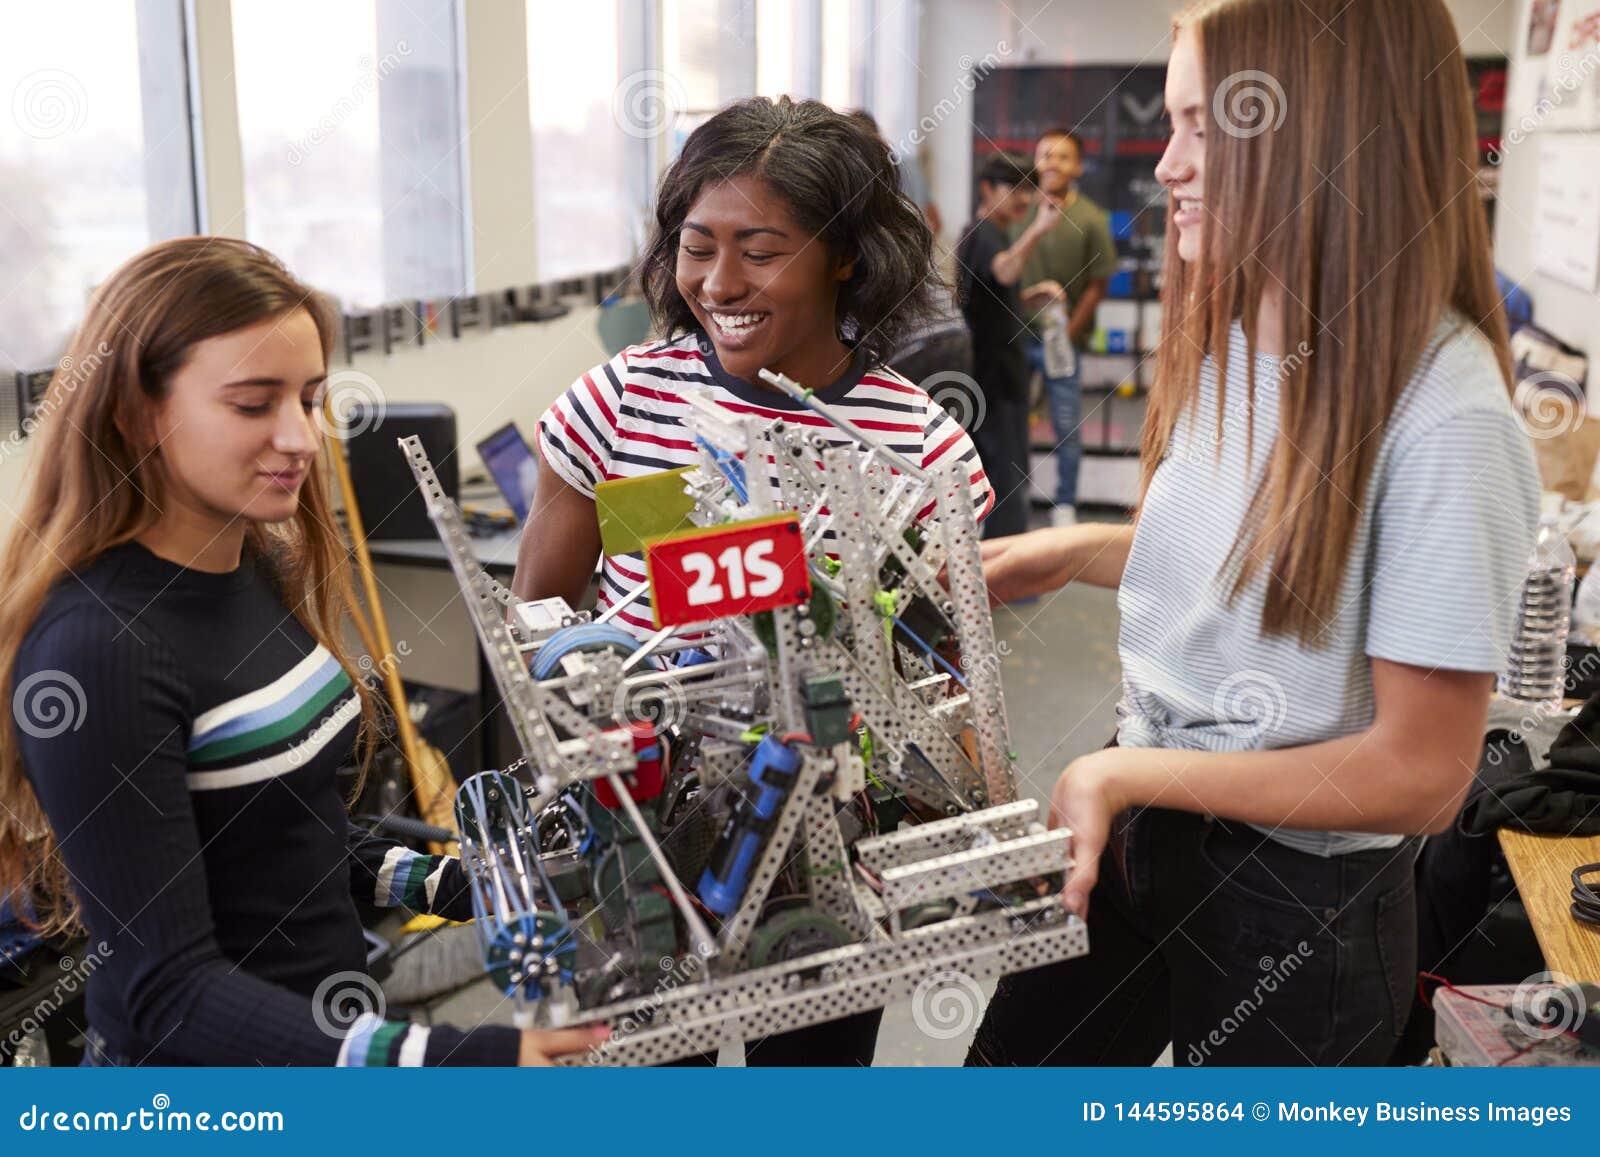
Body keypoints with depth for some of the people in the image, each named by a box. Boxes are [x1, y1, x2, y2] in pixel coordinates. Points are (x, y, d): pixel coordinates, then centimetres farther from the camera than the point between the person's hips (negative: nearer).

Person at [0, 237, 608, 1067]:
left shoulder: (262, 567, 1)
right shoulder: (99, 649, -24)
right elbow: (171, 989, -25)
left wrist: (458, 886, -1)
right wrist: (445, 1059, -36)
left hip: (335, 1023, 7)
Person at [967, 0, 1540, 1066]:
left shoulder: (1443, 409, -24)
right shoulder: (1229, 345, 0)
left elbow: (1423, 775, -21)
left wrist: (1133, 772, -23)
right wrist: (1075, 553, 3)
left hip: (1298, 903, -7)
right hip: (1144, 828, 7)